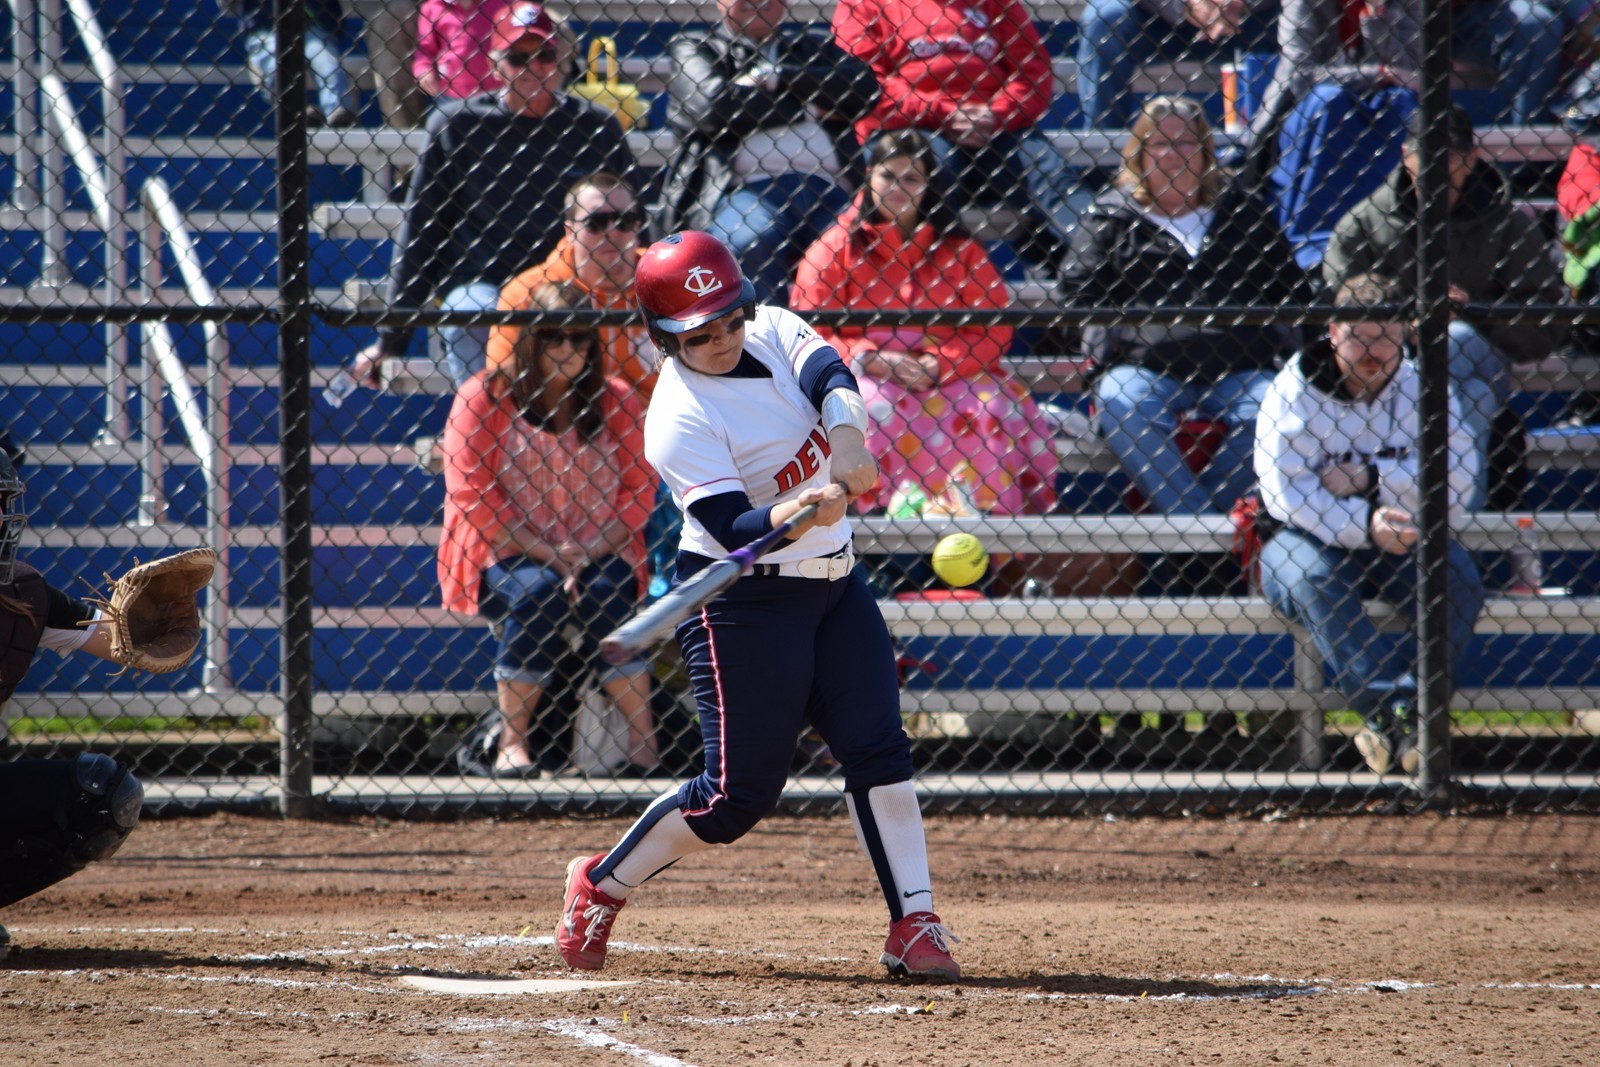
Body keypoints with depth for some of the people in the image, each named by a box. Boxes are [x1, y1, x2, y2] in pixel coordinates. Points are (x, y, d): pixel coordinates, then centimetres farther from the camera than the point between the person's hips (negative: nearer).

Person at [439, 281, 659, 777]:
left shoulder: (616, 402, 7)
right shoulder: (484, 398, -1)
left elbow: (639, 491, 3)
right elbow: (471, 495, -7)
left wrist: (589, 554, -14)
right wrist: (546, 555, -16)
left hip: (598, 556, 2)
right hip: (504, 556, -2)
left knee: (603, 595, -31)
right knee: (538, 592, -34)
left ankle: (642, 744, -27)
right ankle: (513, 741, -23)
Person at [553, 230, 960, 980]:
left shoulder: (774, 330, 0)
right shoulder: (679, 421, -19)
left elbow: (830, 376, -19)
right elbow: (736, 531, -27)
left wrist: (847, 440, -39)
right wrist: (805, 511, -46)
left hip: (834, 583, 6)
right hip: (741, 601, -6)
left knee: (879, 749, -2)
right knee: (739, 792, -5)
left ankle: (914, 925, 3)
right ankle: (600, 886, 13)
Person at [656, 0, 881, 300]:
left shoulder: (812, 45, 29)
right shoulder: (693, 47, 21)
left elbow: (865, 89, 8)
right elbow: (715, 106, -1)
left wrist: (775, 77, 2)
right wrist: (807, 108, 7)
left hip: (828, 189, 2)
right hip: (747, 187, -2)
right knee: (750, 241, -36)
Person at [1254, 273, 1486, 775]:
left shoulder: (1421, 390, 2)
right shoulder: (1295, 392, -6)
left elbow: (1457, 479, -11)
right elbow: (1286, 491, -17)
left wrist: (1371, 477, -21)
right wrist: (1363, 525, -30)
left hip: (1401, 541, 2)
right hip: (1310, 538, -2)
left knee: (1459, 579, -26)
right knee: (1312, 579, -36)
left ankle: (1396, 718, -32)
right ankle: (1395, 712, -43)